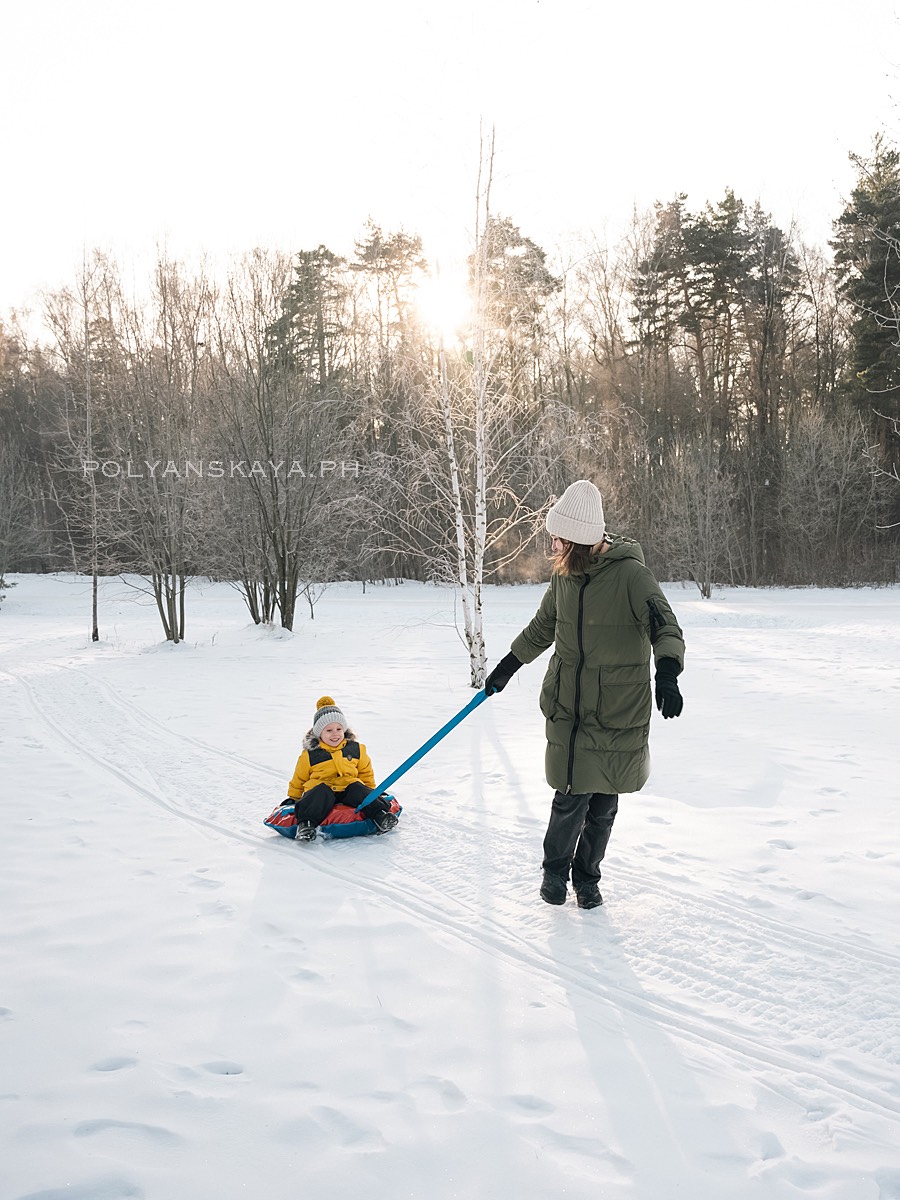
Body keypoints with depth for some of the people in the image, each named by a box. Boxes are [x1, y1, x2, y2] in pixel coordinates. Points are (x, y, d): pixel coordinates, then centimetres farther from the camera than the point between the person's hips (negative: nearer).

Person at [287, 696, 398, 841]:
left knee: (359, 790, -29)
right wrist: (292, 798, 15)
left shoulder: (356, 749, 9)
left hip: (348, 787, 2)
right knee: (321, 793, -35)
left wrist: (371, 791, 20)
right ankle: (305, 823, -45)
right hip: (321, 788, -2)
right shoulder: (310, 755, 2)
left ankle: (379, 814, -33)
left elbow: (365, 772, 23)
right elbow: (298, 780, 14)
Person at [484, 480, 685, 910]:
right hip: (568, 710, 3)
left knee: (603, 805, 8)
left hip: (618, 715, -3)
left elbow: (666, 628, -20)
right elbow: (542, 628, 21)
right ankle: (554, 871, 24)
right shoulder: (564, 576, 4)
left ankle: (587, 876, 29)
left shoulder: (631, 575, -14)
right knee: (571, 799, 1)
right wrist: (507, 666, 29)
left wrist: (667, 674, -38)